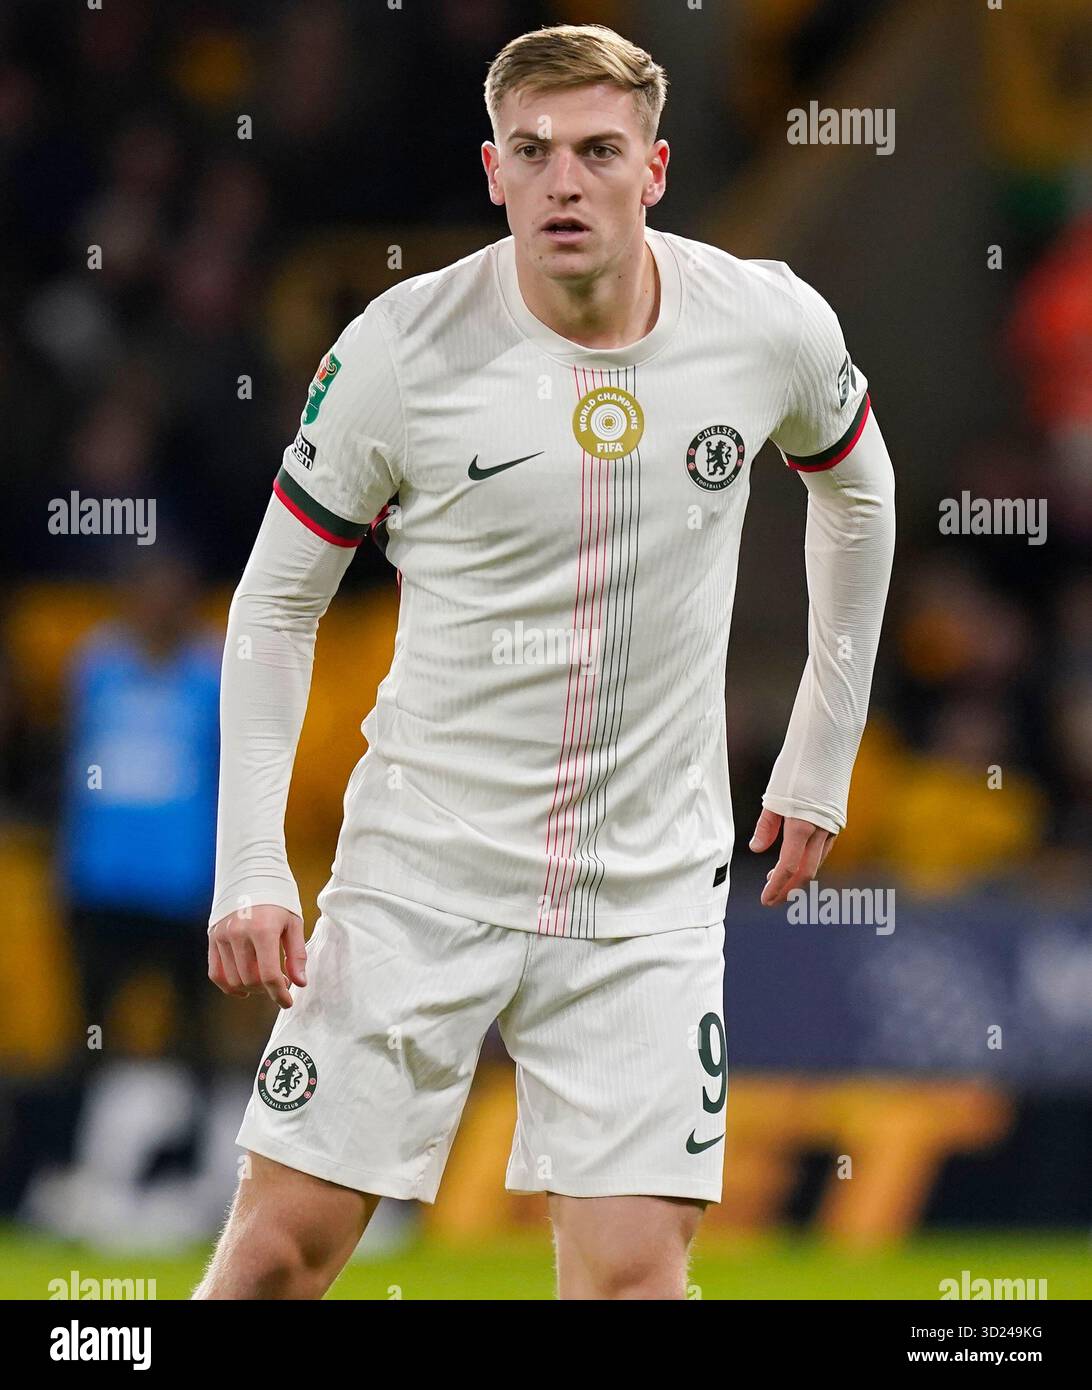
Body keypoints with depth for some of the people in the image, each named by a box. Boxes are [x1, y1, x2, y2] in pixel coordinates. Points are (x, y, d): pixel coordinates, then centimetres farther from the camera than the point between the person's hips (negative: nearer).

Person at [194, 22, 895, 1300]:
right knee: (284, 1243, -3)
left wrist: (821, 763, 19)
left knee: (633, 1271, -8)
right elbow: (275, 604, 0)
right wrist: (251, 869, -7)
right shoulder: (399, 349, -11)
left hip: (649, 895, 1)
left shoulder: (771, 327, -5)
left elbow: (856, 493, 17)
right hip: (421, 875, -1)